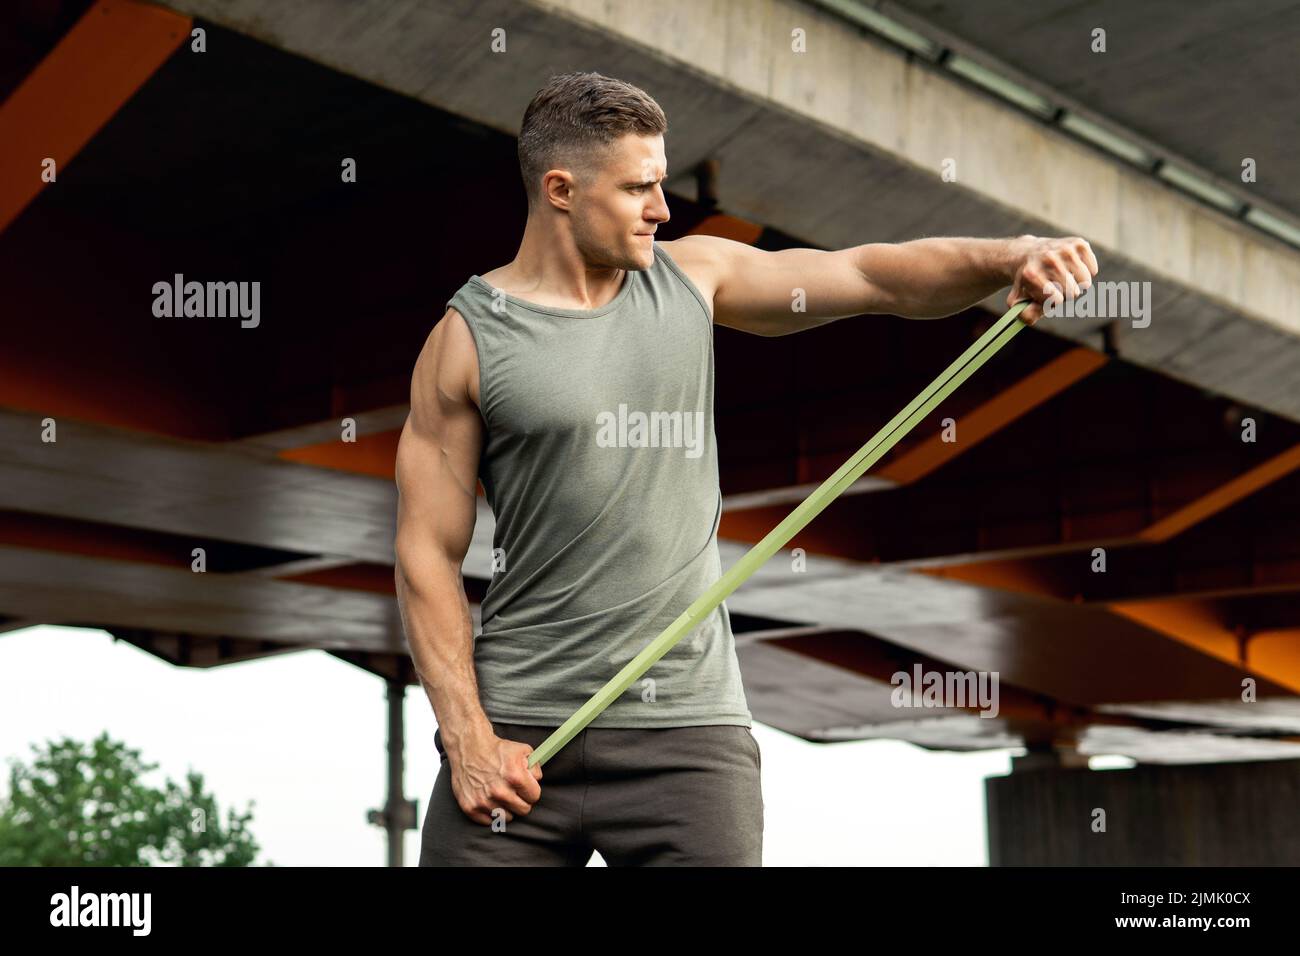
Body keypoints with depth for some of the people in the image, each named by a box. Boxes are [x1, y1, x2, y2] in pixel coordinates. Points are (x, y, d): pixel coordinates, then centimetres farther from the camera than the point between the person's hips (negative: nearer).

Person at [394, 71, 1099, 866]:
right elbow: (428, 554, -3)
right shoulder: (467, 340, -3)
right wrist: (468, 739, -9)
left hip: (686, 721, 2)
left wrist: (1009, 257, -13)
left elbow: (874, 276, 5)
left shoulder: (692, 276, 8)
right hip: (520, 726, -2)